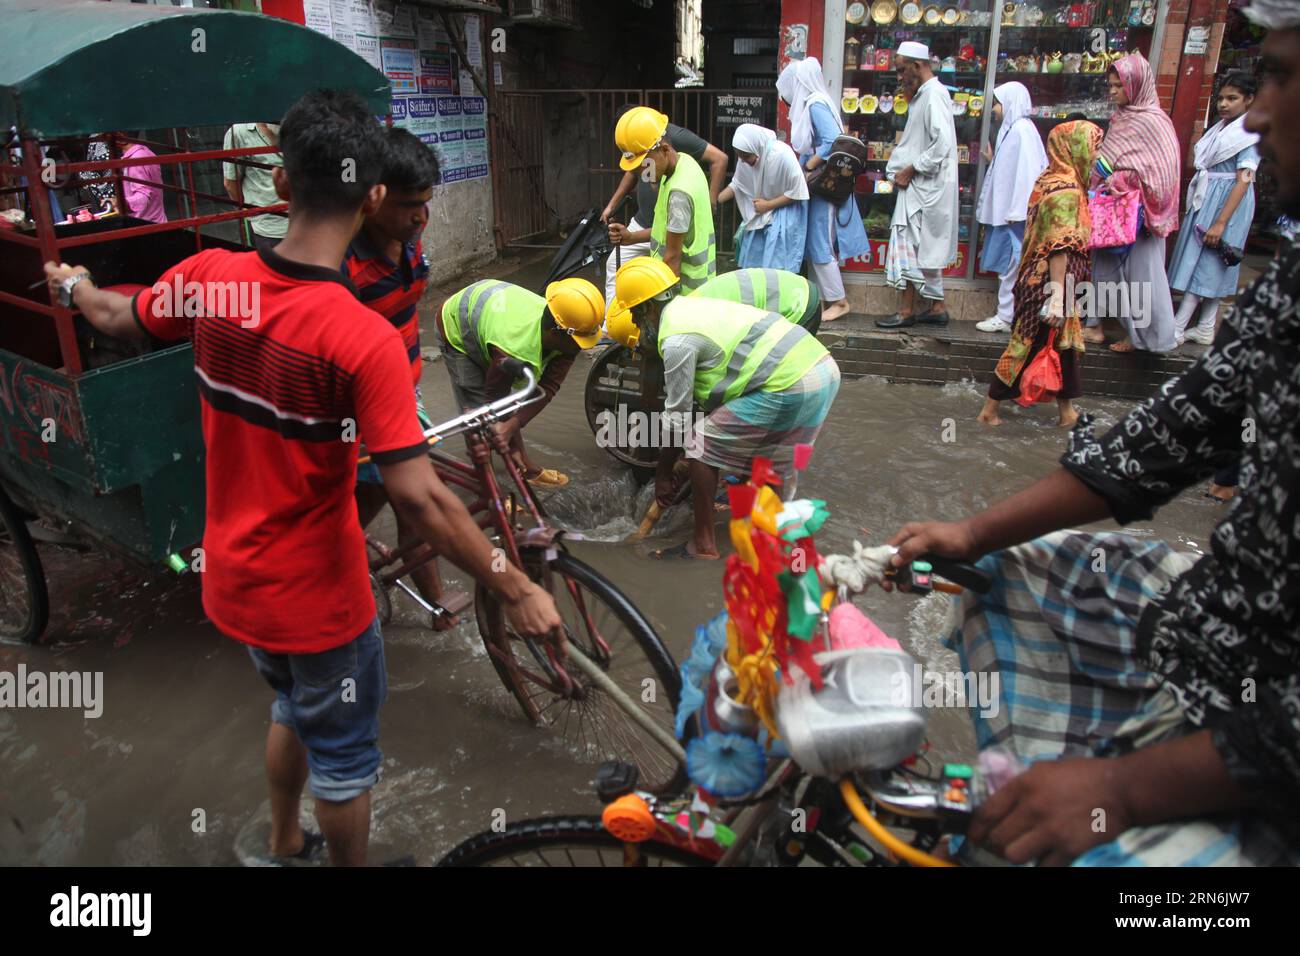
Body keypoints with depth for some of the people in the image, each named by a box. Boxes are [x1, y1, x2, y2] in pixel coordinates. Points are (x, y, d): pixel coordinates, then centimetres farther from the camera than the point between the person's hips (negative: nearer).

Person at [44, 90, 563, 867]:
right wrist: (516, 589, -22)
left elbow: (118, 319, 11)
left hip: (231, 577, 7)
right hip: (317, 596, -7)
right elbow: (417, 495, -31)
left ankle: (285, 847, 55)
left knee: (294, 709, 33)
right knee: (344, 758, 19)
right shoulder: (364, 339, -29)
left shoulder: (210, 275, -10)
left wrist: (73, 284, 33)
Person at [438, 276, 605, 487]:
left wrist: (509, 426, -38)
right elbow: (494, 402, -31)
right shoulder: (512, 350, -46)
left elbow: (547, 389, -27)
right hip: (457, 330, -6)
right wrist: (513, 448, -22)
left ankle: (527, 468, 30)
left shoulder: (564, 336, -26)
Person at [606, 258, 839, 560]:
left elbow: (678, 418, -3)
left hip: (791, 387, -9)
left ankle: (703, 546, 6)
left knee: (701, 444, 0)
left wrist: (663, 473, 8)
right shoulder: (693, 306, 20)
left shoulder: (676, 340, -8)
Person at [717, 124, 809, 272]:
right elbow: (737, 184, 1)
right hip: (757, 213, 6)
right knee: (752, 262, 10)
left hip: (783, 212, -6)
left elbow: (797, 192, -20)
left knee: (777, 267, -7)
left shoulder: (782, 155, -26)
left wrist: (768, 205, -19)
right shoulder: (748, 154, -11)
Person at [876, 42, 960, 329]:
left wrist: (911, 170, -17)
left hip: (925, 187, -10)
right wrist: (903, 168, 9)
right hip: (918, 185, 10)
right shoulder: (925, 94, 16)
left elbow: (942, 144, -24)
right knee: (925, 249, 13)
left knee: (909, 245, -6)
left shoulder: (933, 95, -14)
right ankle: (936, 308, 20)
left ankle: (906, 312, -1)